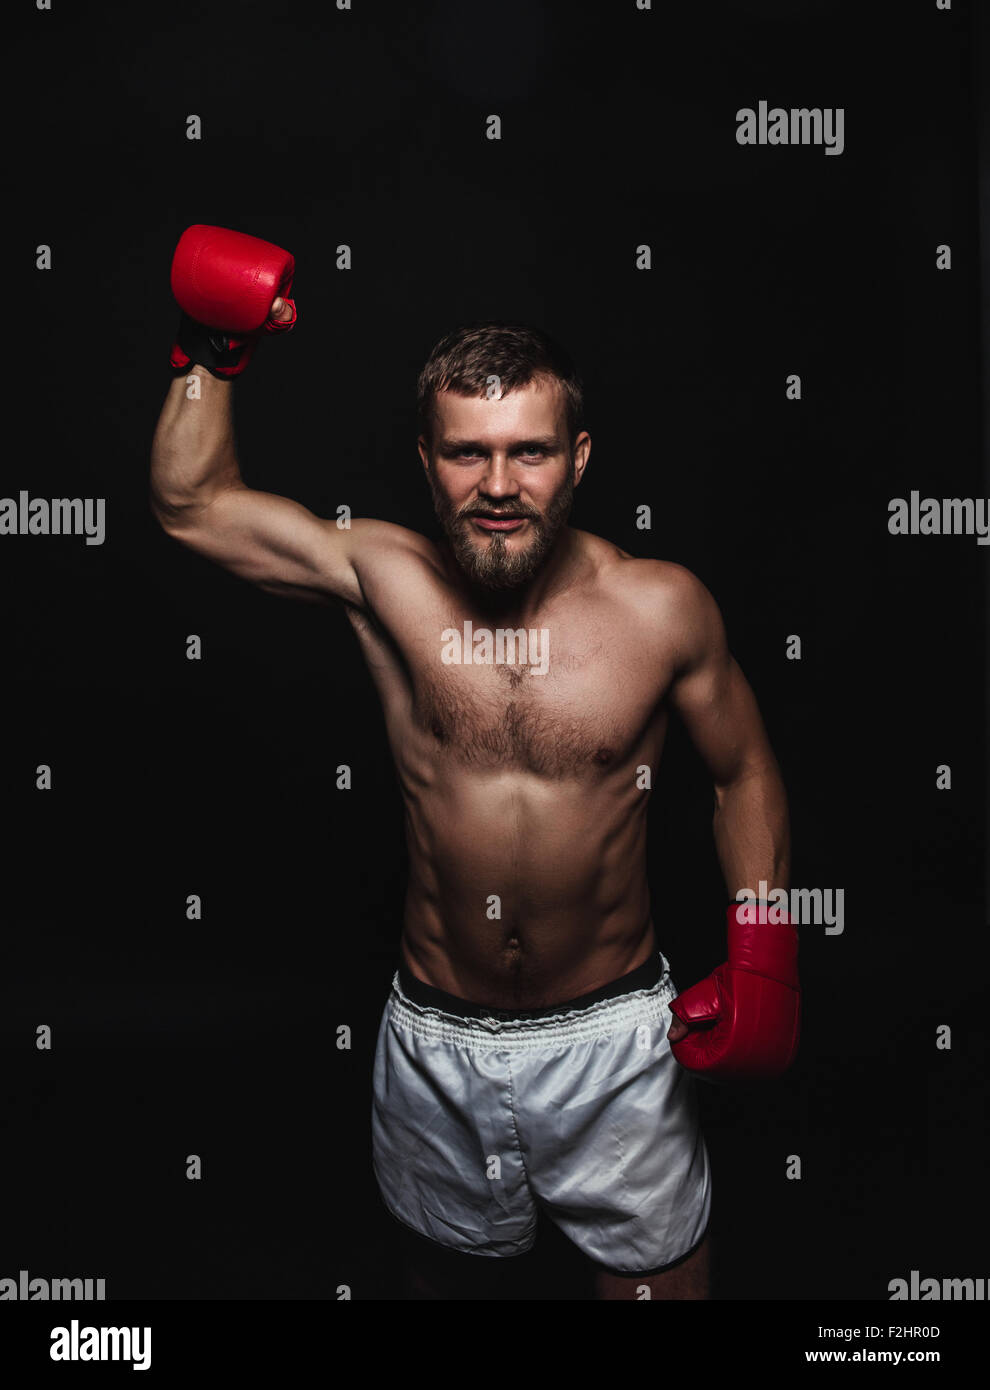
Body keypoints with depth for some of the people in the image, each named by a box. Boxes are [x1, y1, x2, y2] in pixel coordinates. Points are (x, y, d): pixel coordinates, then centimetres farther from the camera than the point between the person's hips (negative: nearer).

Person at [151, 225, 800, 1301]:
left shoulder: (663, 607, -14)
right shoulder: (384, 582, -12)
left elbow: (744, 775, 0)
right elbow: (189, 504, -4)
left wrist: (762, 959, -6)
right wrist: (209, 355, -14)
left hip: (616, 1038, -1)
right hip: (436, 1039, 1)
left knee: (661, 1279, 16)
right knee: (452, 1253, 26)